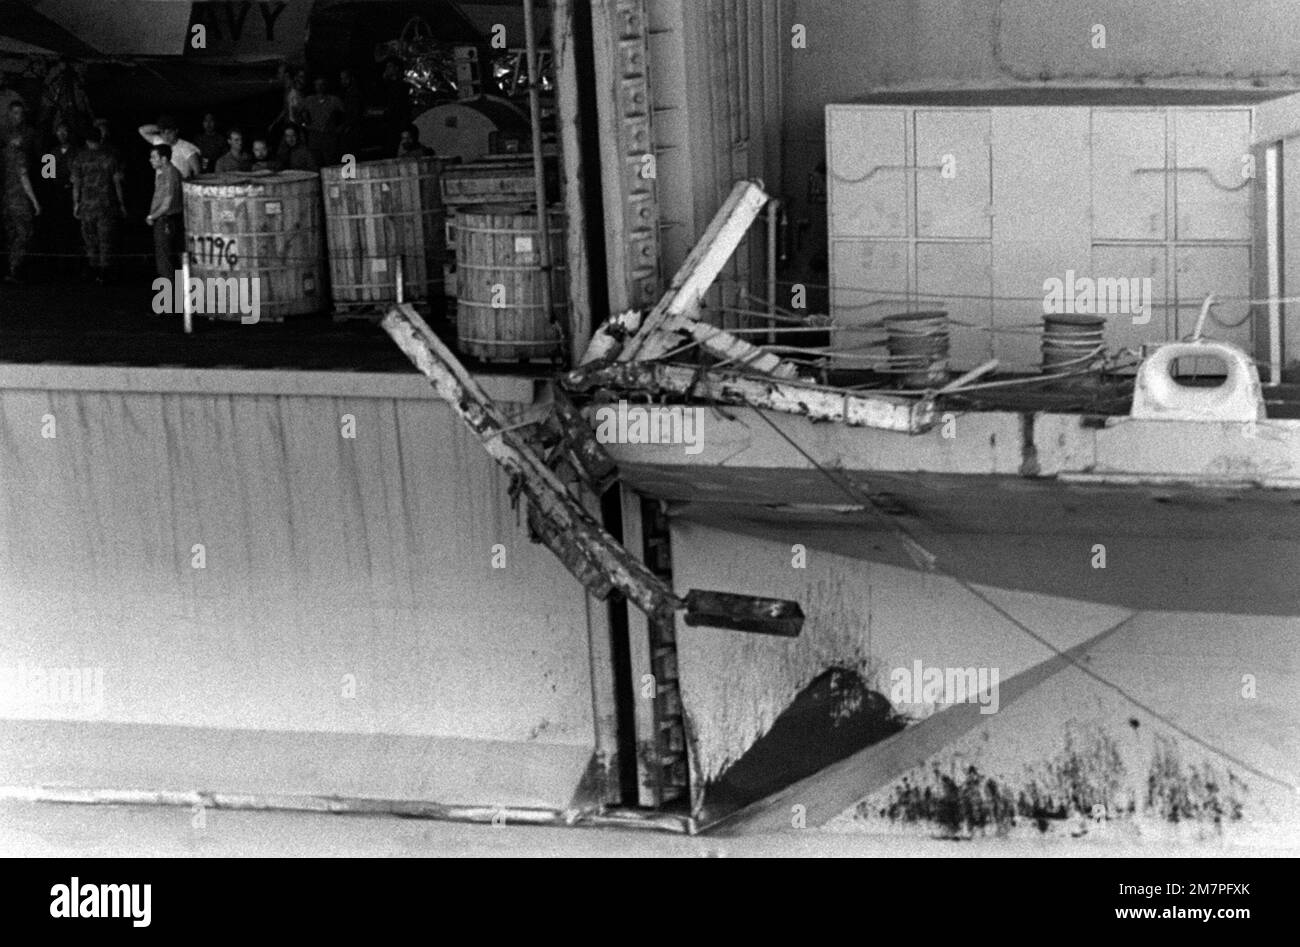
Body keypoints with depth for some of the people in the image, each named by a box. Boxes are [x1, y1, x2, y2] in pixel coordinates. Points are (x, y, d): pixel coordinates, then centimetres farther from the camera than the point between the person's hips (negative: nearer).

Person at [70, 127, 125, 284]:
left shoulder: (80, 159, 0)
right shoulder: (110, 157, 0)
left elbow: (76, 183, 0)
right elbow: (117, 182, 0)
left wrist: (76, 204, 7)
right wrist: (121, 203, 6)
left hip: (87, 204, 0)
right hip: (107, 204, 0)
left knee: (90, 238, 11)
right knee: (106, 239, 3)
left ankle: (95, 271, 11)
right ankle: (103, 273, 0)